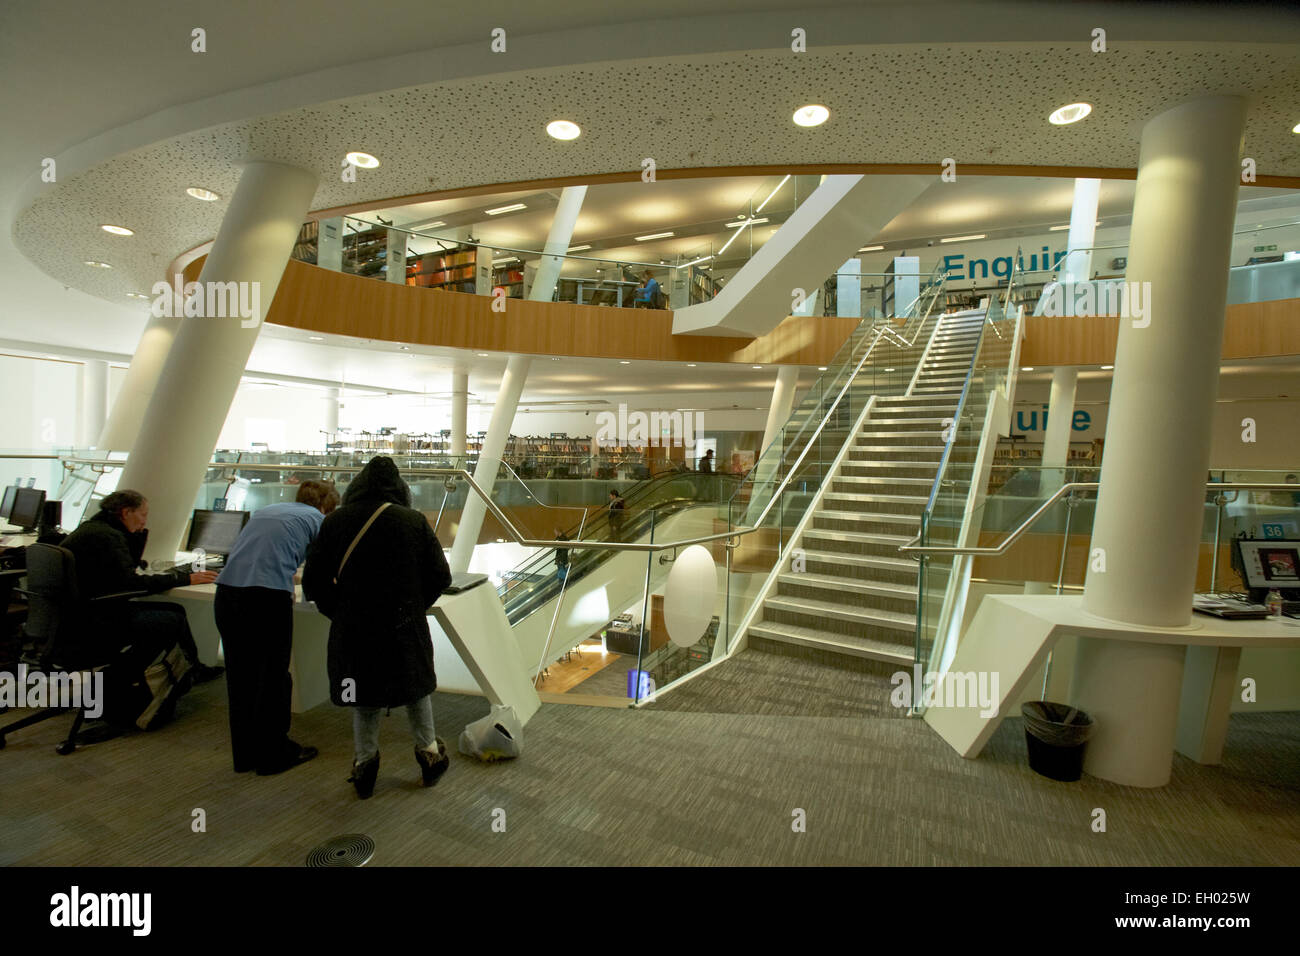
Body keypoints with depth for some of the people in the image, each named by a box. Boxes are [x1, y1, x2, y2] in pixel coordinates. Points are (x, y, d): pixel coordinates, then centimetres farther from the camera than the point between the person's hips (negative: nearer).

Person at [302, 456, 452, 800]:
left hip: (354, 630, 1)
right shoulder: (414, 521, -6)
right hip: (405, 627, 0)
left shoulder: (335, 522, -4)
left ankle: (364, 764, 29)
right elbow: (440, 576, -5)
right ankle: (429, 753, 29)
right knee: (415, 687, 21)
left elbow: (313, 583, -1)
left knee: (364, 697, 21)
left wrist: (340, 613, 14)